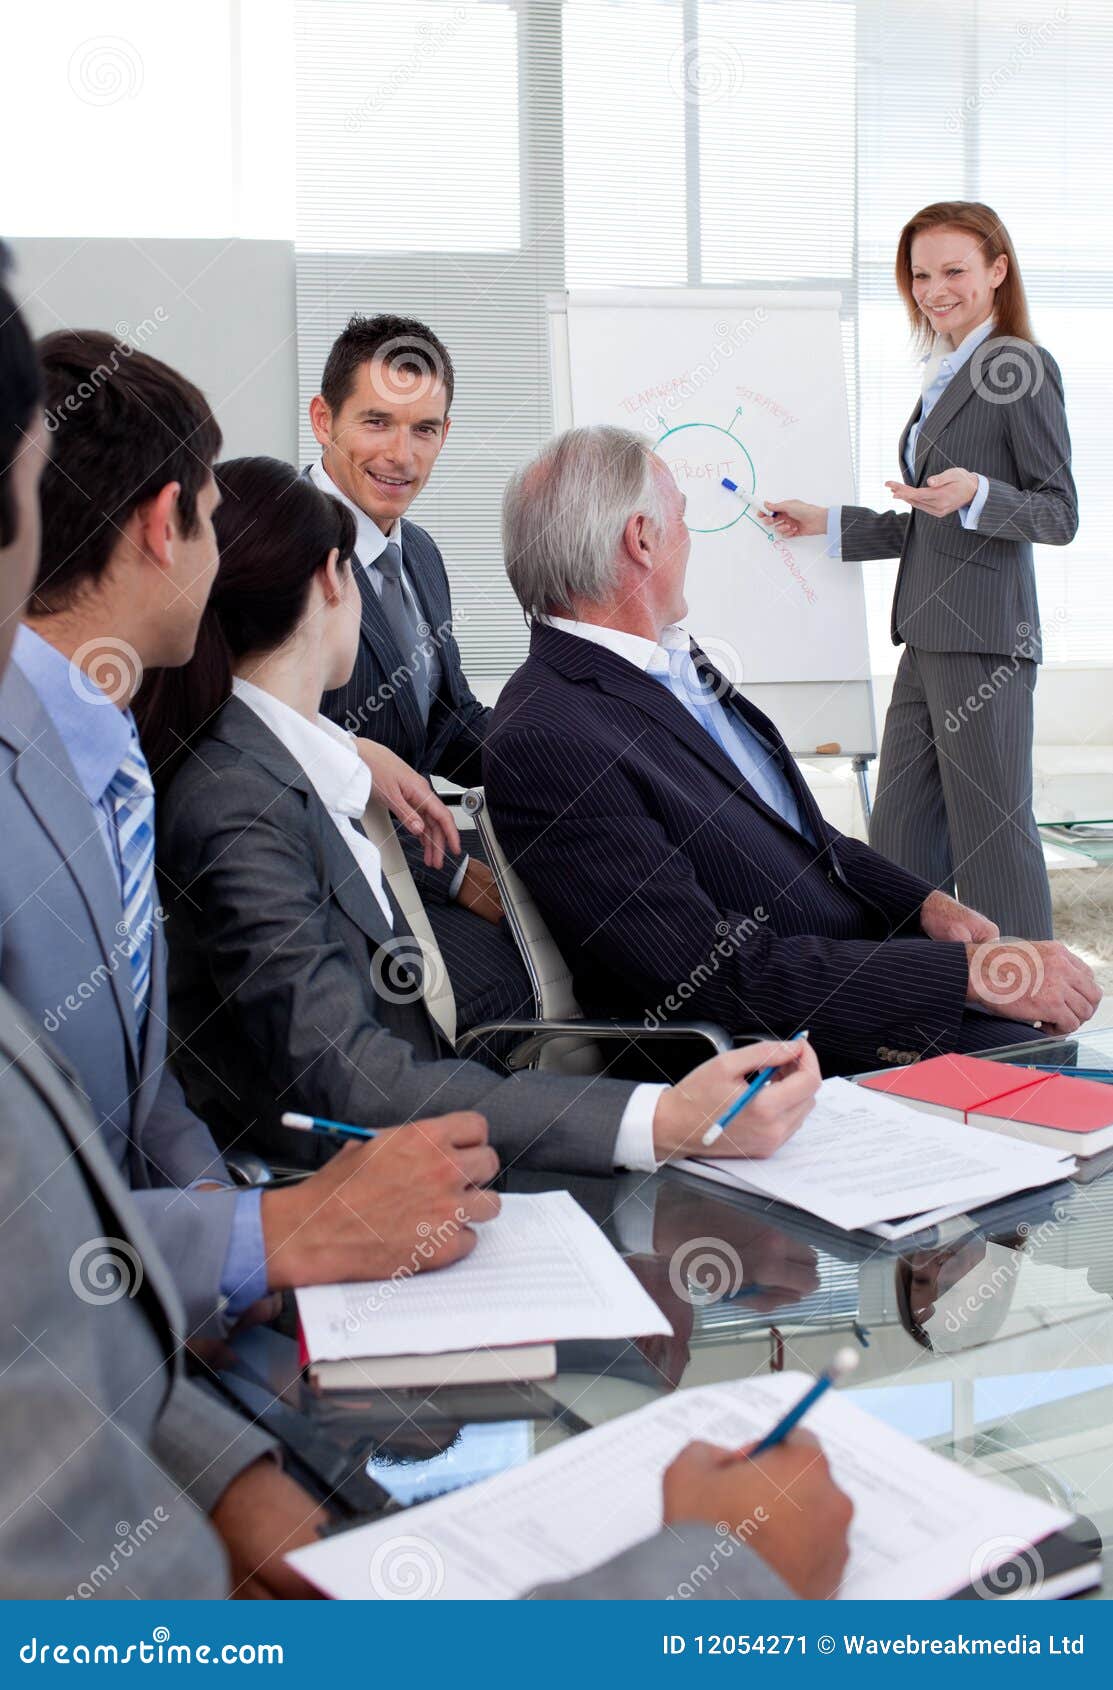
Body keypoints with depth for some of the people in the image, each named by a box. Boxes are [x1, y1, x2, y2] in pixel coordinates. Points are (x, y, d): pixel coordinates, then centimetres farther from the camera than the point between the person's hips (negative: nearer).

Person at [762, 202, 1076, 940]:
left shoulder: (1022, 368, -6)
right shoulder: (945, 378, 21)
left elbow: (1061, 514, -9)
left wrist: (974, 495, -25)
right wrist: (826, 522, 21)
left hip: (986, 640, -9)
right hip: (929, 640, 9)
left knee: (991, 834, -4)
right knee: (900, 833, 9)